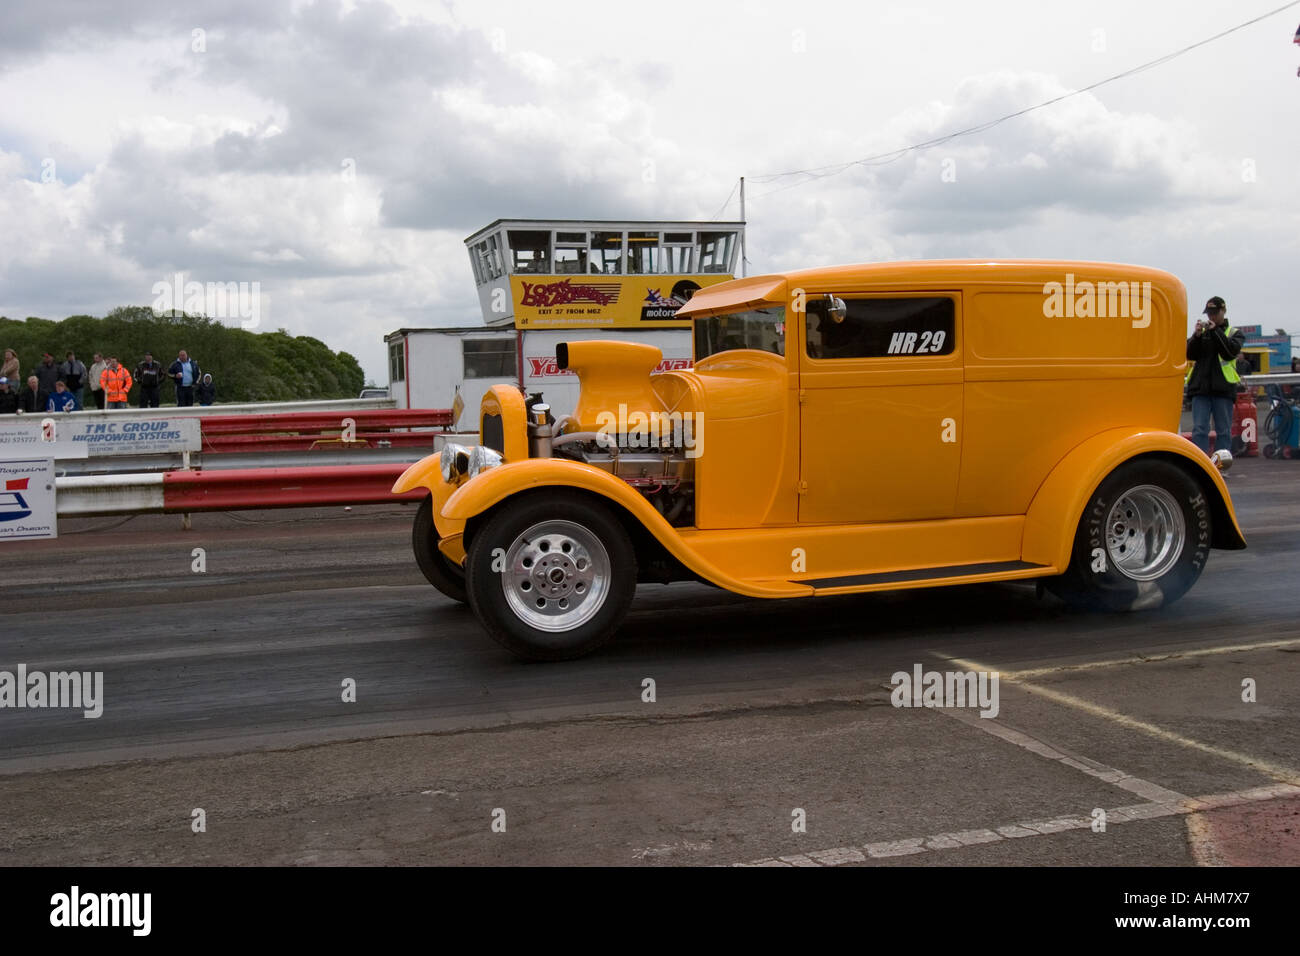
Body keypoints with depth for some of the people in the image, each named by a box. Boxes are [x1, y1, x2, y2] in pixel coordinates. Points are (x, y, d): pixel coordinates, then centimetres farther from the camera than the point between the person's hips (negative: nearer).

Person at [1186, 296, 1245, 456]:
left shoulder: (1235, 333, 10)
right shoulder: (1201, 333, 16)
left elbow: (1231, 351, -9)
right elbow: (1190, 354, 3)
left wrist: (1215, 331, -13)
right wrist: (1197, 335, -12)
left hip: (1223, 388, -1)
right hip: (1200, 387, 1)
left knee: (1223, 430, 2)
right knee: (1199, 429, -5)